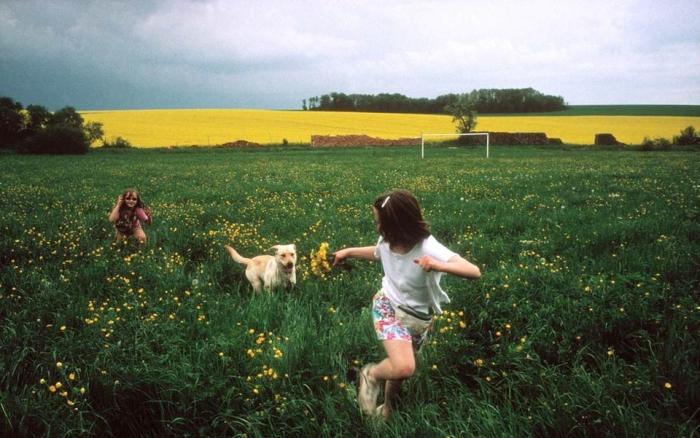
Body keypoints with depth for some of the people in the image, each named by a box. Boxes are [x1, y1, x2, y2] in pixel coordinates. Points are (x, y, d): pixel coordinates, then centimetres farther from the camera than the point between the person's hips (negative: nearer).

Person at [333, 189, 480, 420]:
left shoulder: (428, 248, -28)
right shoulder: (388, 241, -14)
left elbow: (474, 272, -39)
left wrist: (437, 265, -54)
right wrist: (348, 251, 13)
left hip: (417, 318, 0)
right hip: (387, 306, 1)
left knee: (400, 367, 16)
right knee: (403, 368, -25)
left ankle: (387, 408, 47)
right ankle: (371, 374, 7)